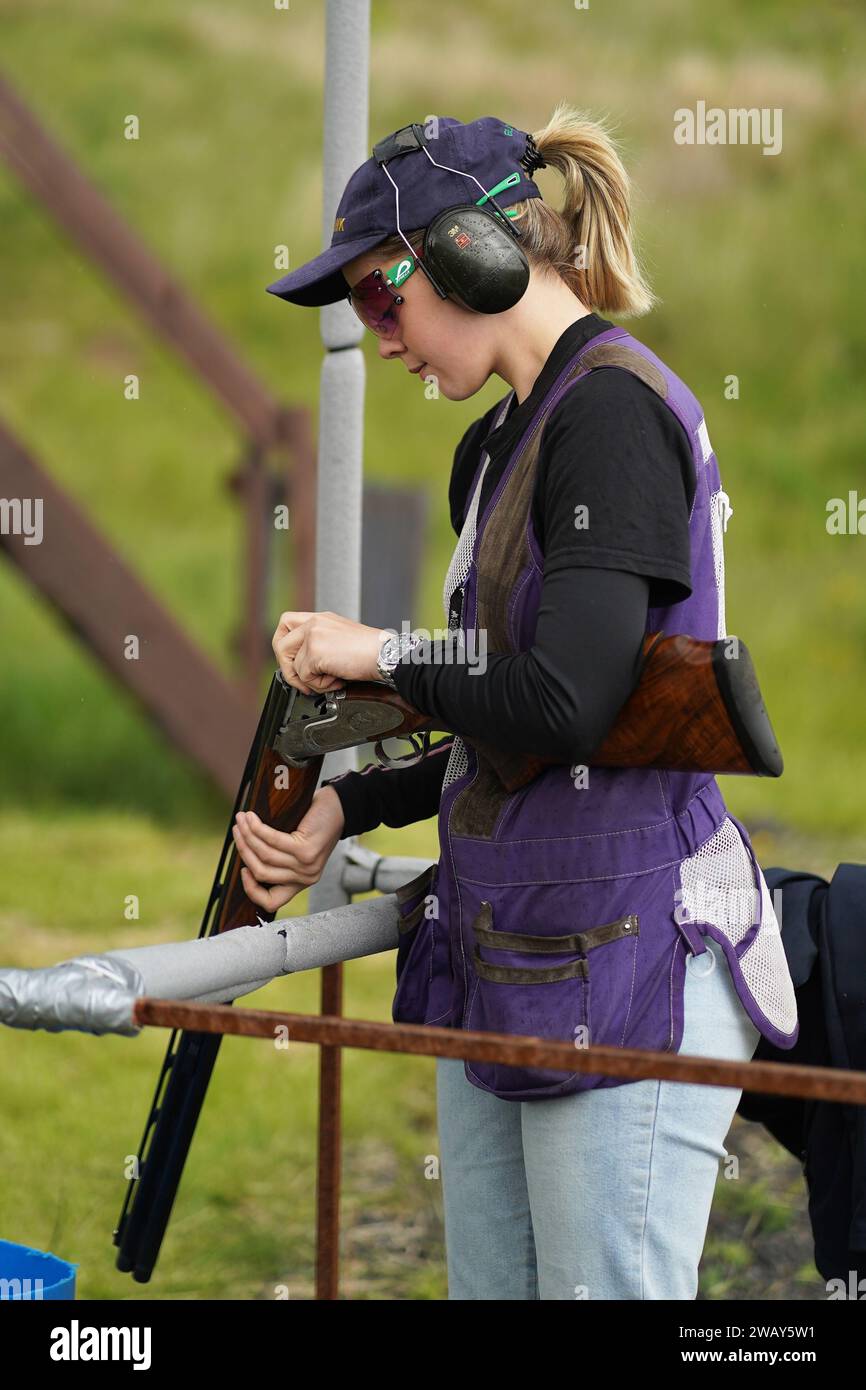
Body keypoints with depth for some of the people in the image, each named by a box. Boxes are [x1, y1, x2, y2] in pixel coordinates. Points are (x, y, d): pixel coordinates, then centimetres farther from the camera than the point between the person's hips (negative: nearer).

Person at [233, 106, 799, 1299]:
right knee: (490, 1287, 12)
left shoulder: (614, 410, -13)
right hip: (499, 964, 10)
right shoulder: (497, 445, 16)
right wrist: (343, 808, 11)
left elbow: (564, 703, -24)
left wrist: (378, 655, -8)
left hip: (624, 970, -10)